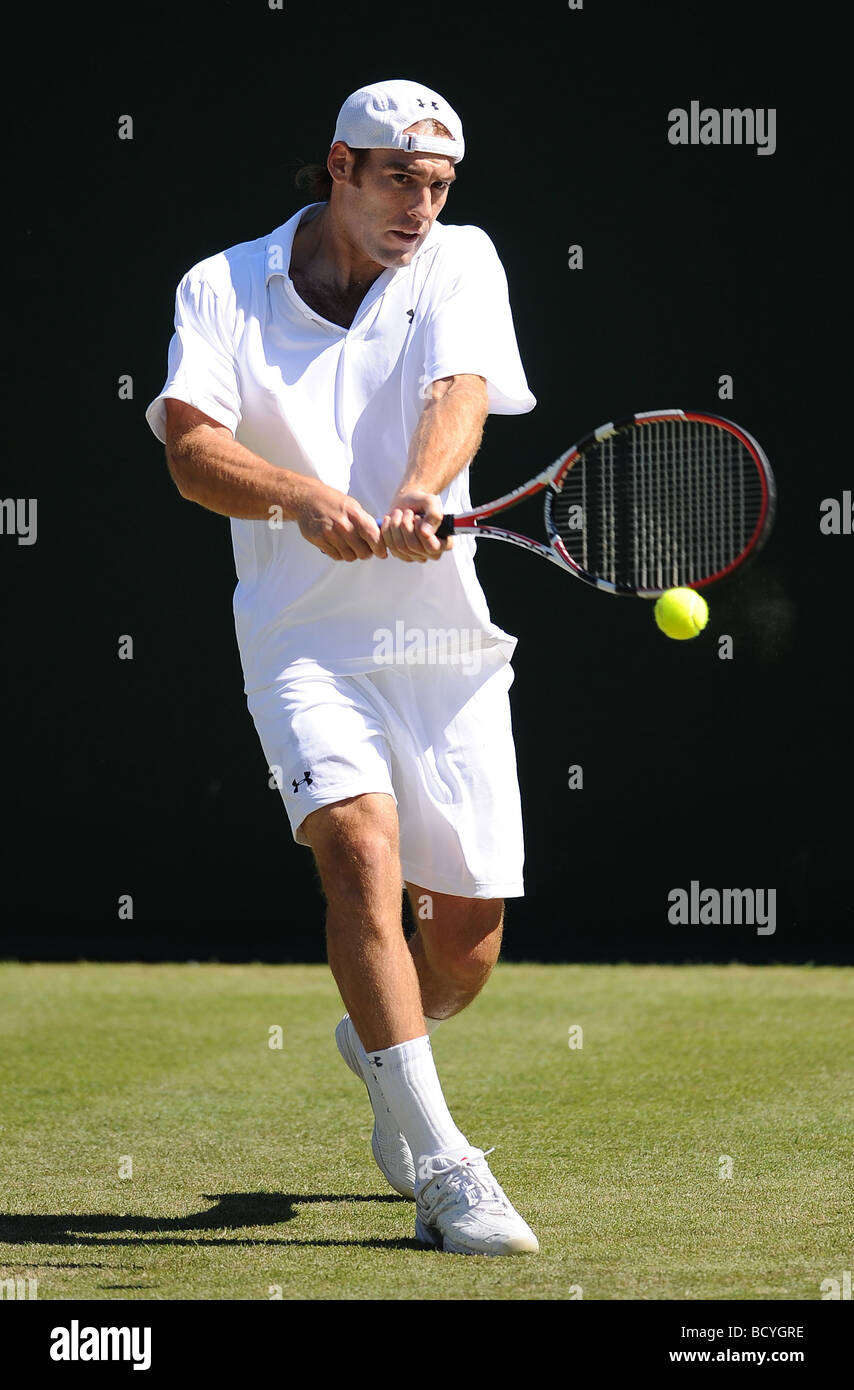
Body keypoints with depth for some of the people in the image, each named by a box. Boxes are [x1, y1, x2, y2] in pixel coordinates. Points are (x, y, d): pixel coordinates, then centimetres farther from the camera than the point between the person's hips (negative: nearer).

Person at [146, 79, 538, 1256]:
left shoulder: (460, 262, 6)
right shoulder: (224, 288, 3)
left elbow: (462, 391, -12)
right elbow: (192, 451, -11)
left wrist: (418, 496, -33)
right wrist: (299, 497, -32)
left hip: (445, 637, 2)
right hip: (304, 637, -2)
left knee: (468, 938, 3)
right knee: (361, 847, -26)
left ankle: (376, 1047, 39)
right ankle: (442, 1166, -26)